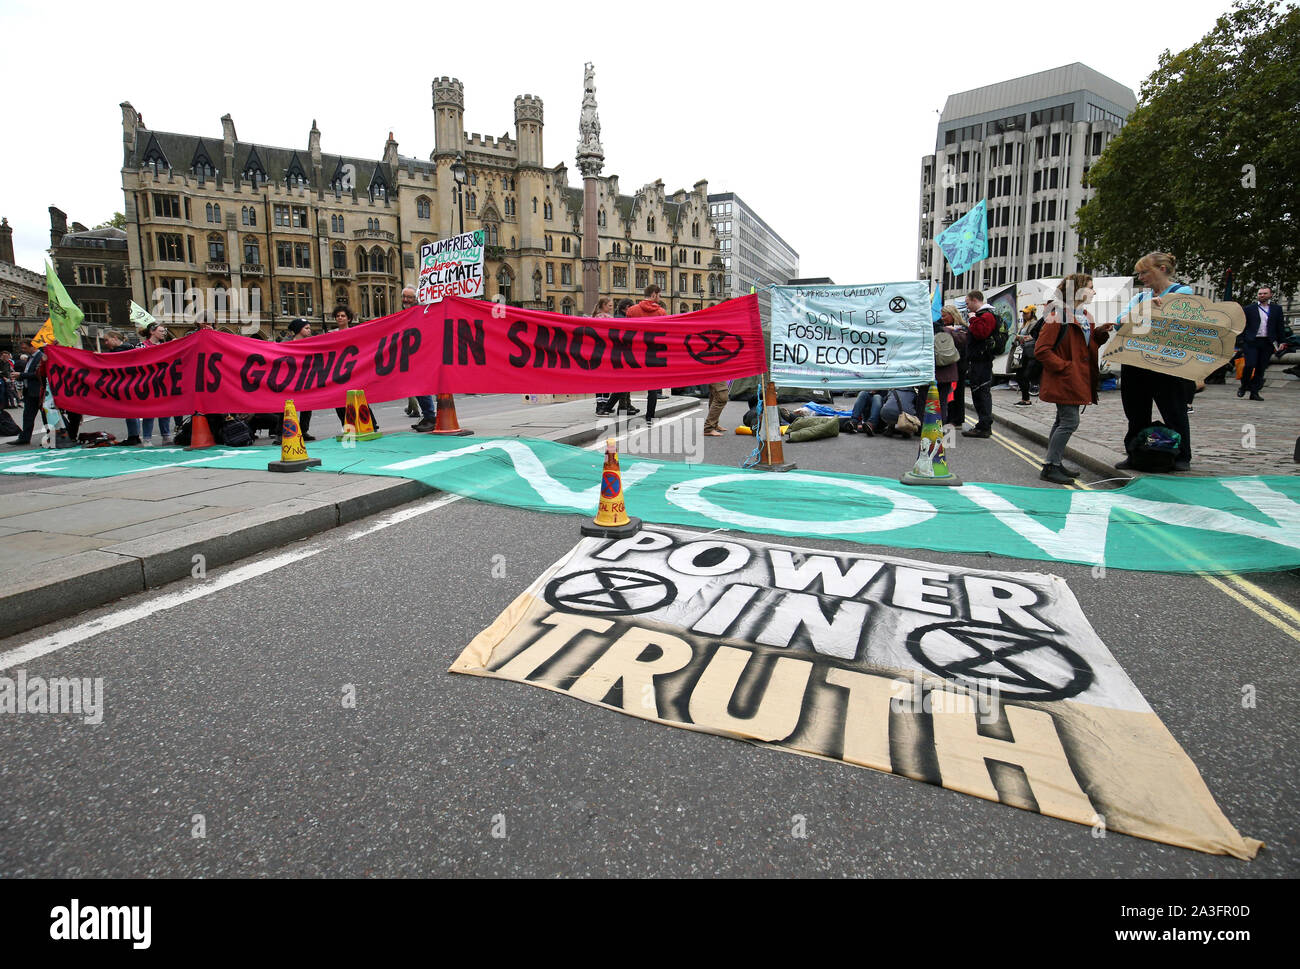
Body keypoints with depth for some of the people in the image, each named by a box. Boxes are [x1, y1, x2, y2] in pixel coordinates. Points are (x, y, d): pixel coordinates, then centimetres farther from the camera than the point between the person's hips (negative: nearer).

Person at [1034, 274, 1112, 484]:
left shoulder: (1087, 318, 16)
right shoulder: (1058, 316, -13)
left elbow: (1089, 347, 21)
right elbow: (1041, 350, -18)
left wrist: (1100, 335, 3)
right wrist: (1064, 366, -18)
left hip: (1077, 379, 10)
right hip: (1063, 380, -10)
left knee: (1063, 421, 13)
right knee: (1069, 422, -11)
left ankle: (1054, 464, 21)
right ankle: (1050, 467, -6)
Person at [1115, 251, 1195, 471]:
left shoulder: (1183, 292, 1)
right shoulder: (1140, 297, 16)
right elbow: (1120, 320, -1)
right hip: (1135, 361, 5)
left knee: (1174, 412, 3)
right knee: (1136, 413, 10)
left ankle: (1182, 457, 15)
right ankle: (1135, 455, 20)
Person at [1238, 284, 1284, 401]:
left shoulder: (1277, 309, 13)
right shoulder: (1249, 309, 7)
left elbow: (1279, 327, 13)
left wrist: (1280, 342, 7)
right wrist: (1240, 341, -2)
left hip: (1268, 343, 2)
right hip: (1251, 342, -2)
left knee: (1261, 368, 2)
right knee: (1250, 365, -15)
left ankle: (1254, 392, 7)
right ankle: (1243, 386, 7)